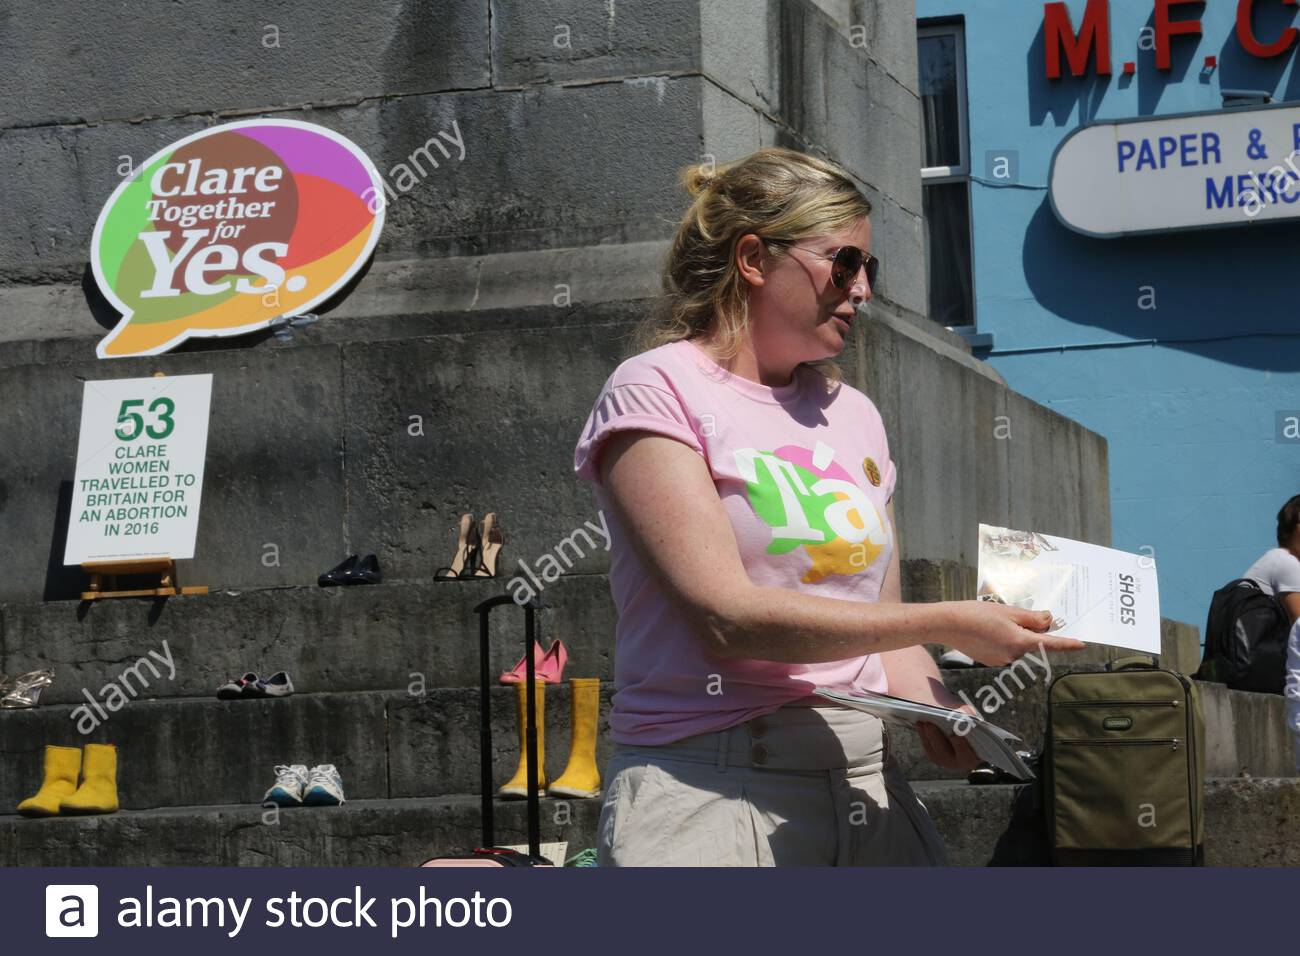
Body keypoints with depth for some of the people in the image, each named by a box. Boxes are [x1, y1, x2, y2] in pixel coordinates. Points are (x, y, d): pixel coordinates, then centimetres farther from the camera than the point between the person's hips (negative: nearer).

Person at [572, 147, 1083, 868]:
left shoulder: (853, 415, 16)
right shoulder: (656, 391, -3)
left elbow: (881, 624, 16)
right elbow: (728, 618, -15)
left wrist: (935, 708, -6)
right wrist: (949, 625, -15)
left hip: (867, 784, 6)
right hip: (711, 786, -6)